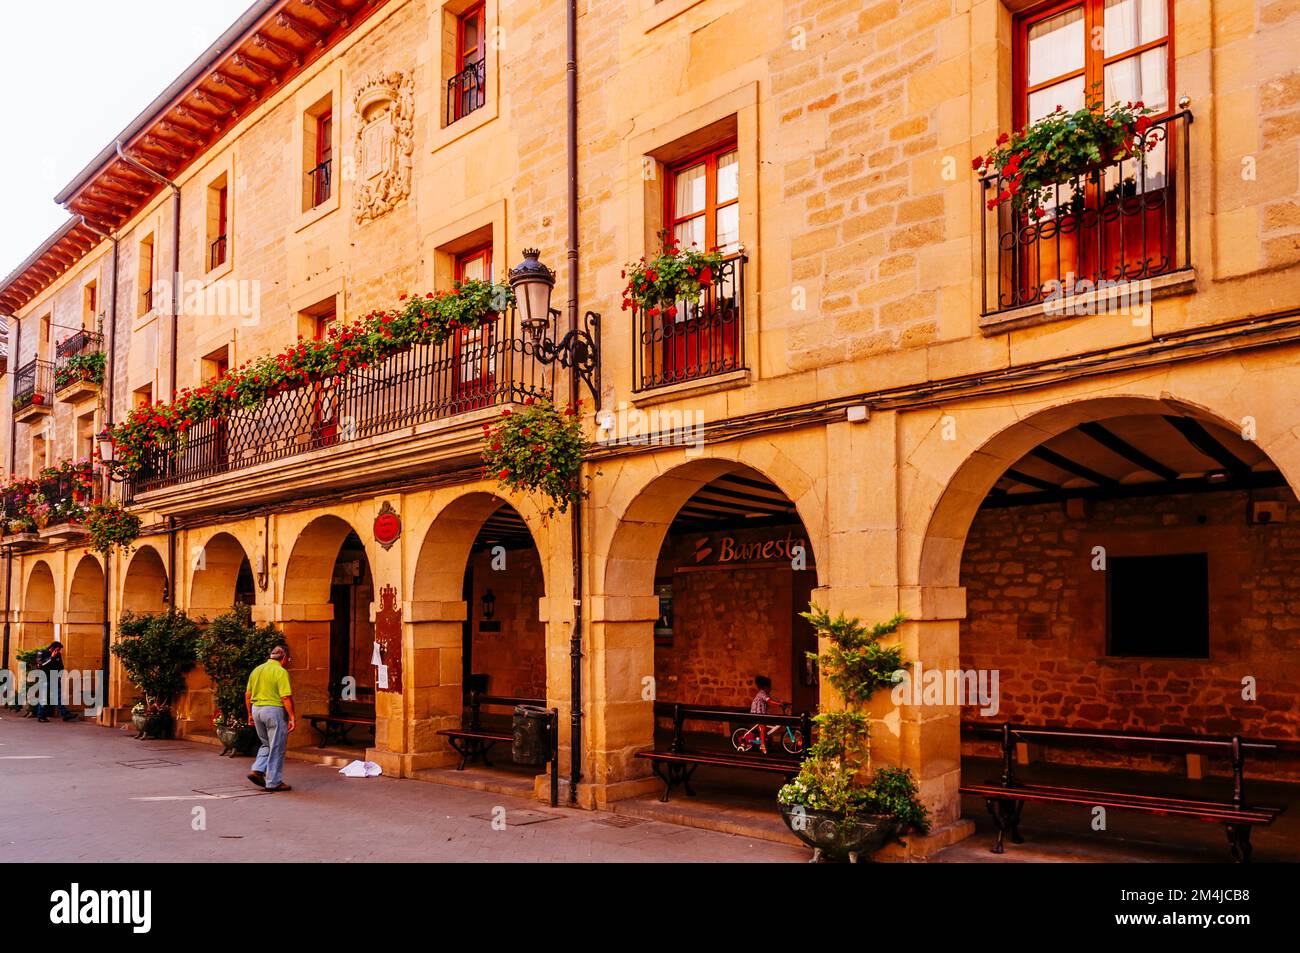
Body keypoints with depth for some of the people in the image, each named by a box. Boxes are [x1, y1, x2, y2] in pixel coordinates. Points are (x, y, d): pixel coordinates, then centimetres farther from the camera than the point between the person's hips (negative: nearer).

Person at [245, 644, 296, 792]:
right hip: (274, 710, -7)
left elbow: (247, 695, 14)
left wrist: (250, 714, 21)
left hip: (256, 709, 7)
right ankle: (274, 782, 8)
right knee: (276, 748, 3)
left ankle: (257, 770, 7)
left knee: (267, 744, 22)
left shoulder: (256, 670, 10)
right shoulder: (281, 672, -12)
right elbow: (286, 697, -17)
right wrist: (292, 717, -13)